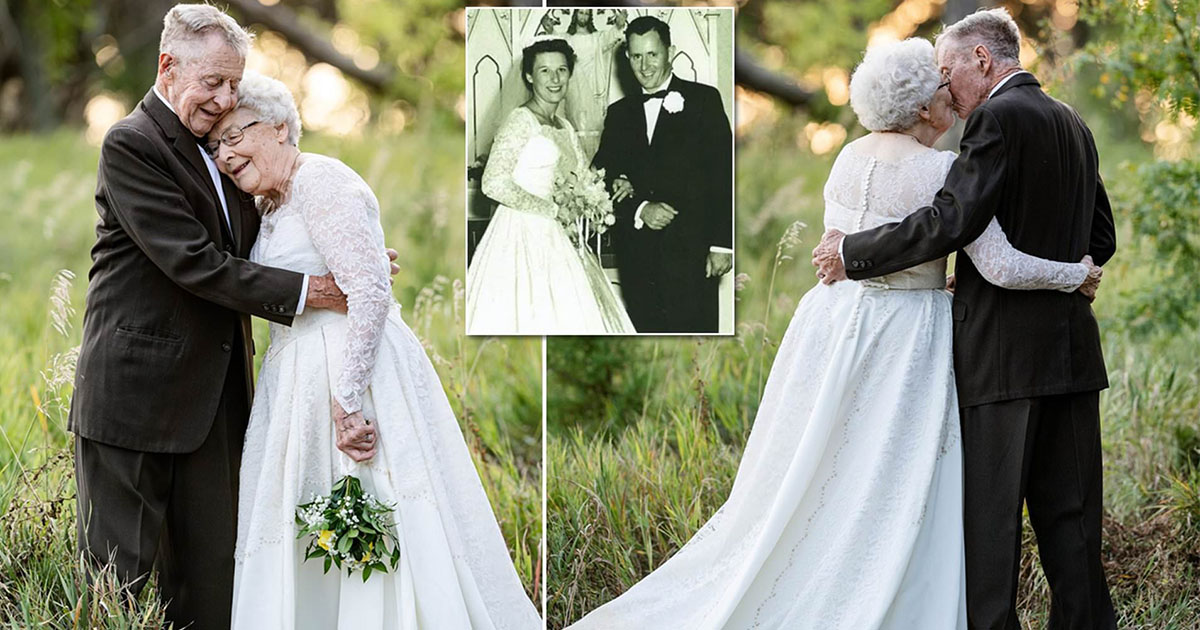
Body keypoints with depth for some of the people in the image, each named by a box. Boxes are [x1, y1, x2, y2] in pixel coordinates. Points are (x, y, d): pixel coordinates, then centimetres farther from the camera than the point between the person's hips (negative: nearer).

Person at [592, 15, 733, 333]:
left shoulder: (703, 100, 5)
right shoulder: (620, 113, 16)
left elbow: (724, 174, -1)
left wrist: (722, 244, -8)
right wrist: (639, 210, -9)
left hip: (690, 254, -4)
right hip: (637, 256, 4)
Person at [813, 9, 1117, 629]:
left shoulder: (998, 118, -10)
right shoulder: (1073, 125, 16)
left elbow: (949, 222, -19)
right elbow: (1100, 240, 21)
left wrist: (852, 252, -11)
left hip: (1006, 350, -8)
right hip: (1072, 348, 8)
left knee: (990, 514, -3)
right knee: (1069, 514, 9)